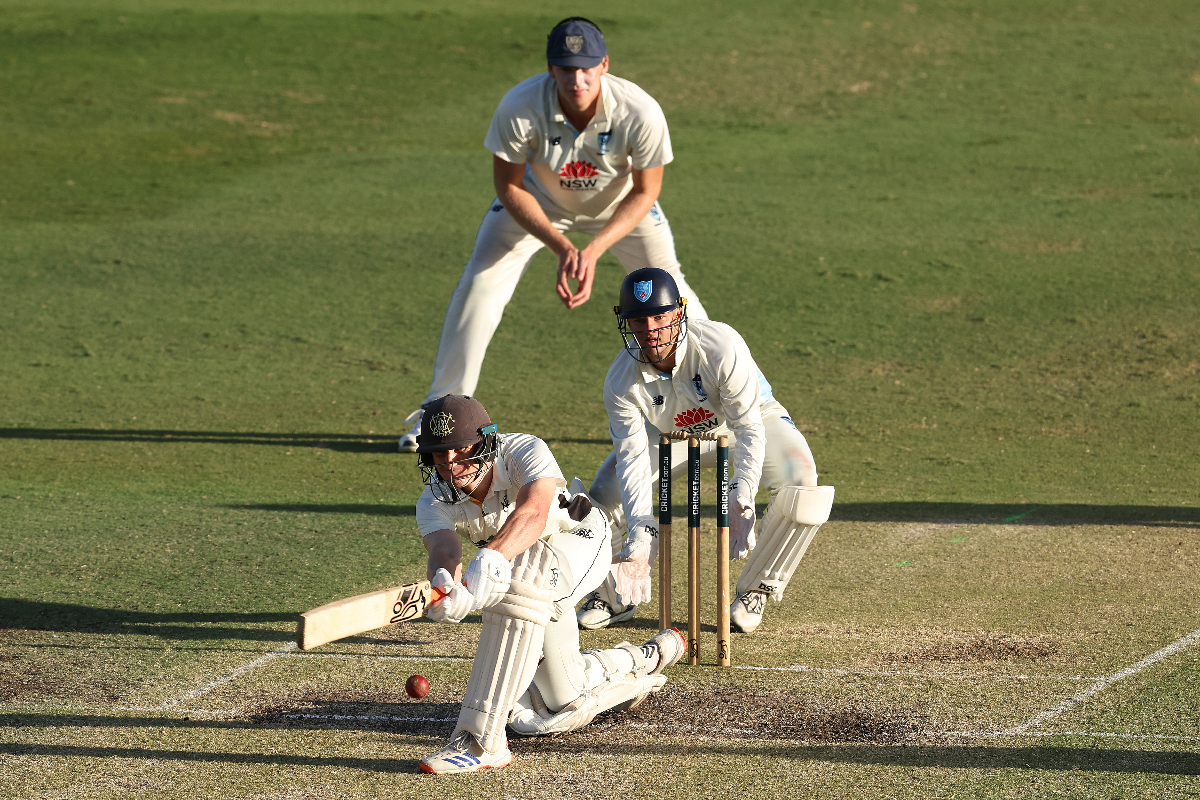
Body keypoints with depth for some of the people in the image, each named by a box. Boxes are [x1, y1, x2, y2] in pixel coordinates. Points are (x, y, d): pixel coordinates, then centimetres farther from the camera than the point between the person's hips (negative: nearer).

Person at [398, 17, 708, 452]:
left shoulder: (640, 113, -36)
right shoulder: (519, 107, -37)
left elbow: (644, 193, -21)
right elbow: (509, 187, -21)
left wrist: (593, 250, -32)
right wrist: (562, 247, -31)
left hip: (618, 204, 0)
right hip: (539, 200, 0)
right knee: (480, 284, -10)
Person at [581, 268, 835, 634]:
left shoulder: (721, 347, -37)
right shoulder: (621, 381, -27)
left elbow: (749, 429, -36)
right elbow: (632, 457, -28)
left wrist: (740, 498, -49)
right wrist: (641, 535, -41)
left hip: (748, 418, -2)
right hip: (671, 434, 2)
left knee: (802, 488, -29)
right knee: (604, 493, -15)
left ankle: (755, 590, -7)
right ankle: (614, 594, 13)